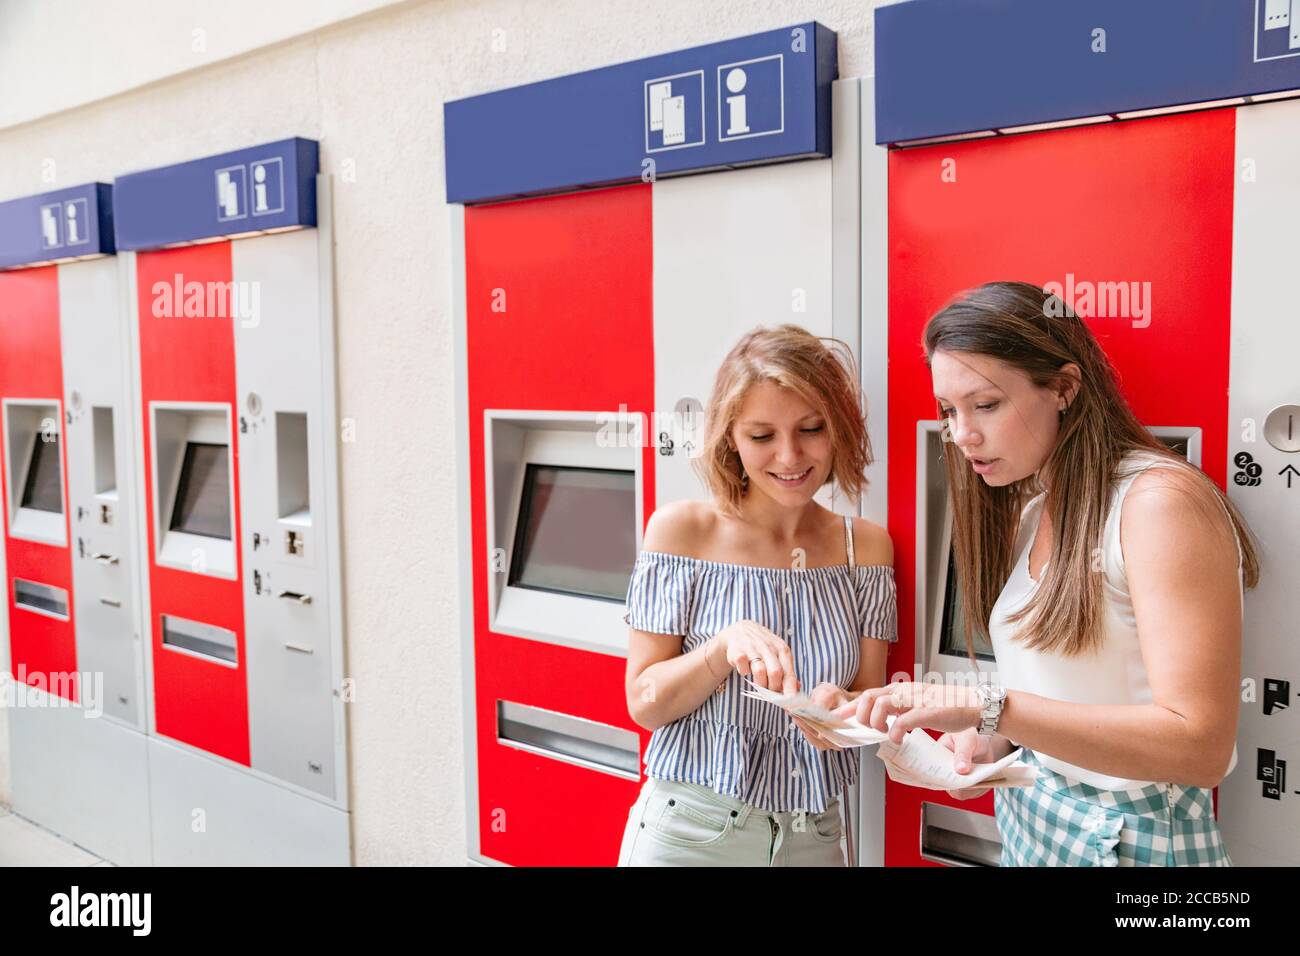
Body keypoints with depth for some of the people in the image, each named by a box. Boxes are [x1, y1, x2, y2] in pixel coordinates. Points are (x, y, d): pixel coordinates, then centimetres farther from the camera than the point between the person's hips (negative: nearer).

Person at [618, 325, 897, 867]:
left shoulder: (866, 545, -2)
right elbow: (644, 704, -9)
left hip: (814, 835, 3)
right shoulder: (682, 530, -10)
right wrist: (728, 643, -26)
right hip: (688, 833, -2)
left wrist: (842, 708, -23)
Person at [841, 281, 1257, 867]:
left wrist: (987, 705, -33)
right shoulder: (1029, 510, 5)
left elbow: (1199, 746, -27)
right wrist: (994, 736, -9)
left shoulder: (1161, 500, -20)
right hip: (1030, 823, 7)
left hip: (1133, 839, -7)